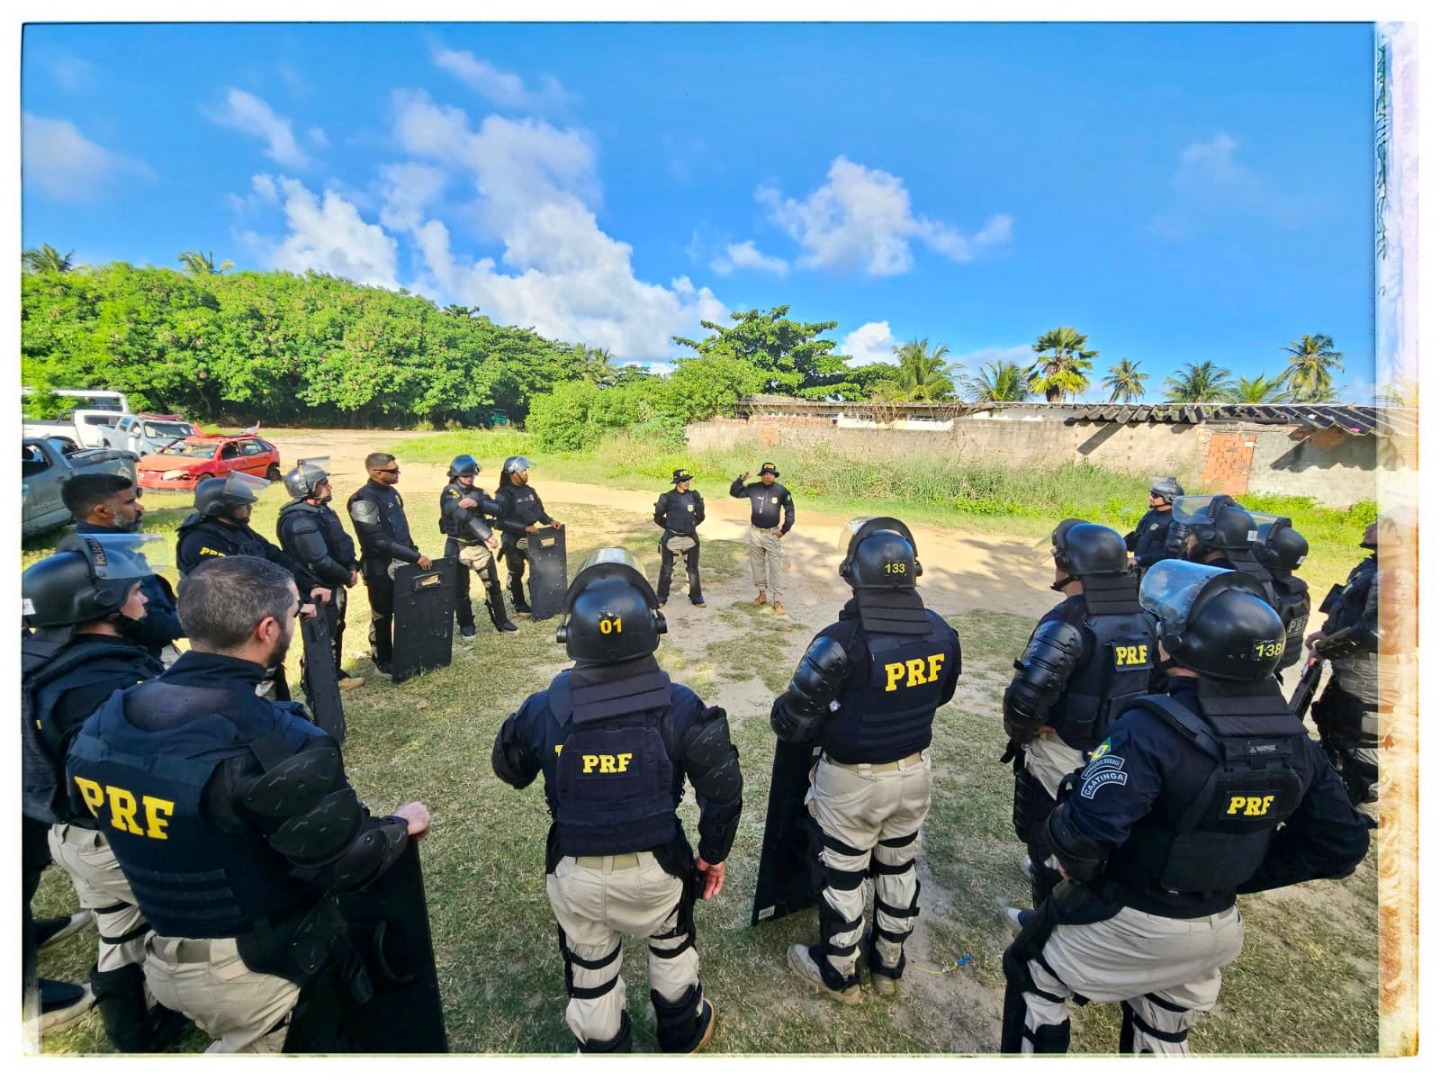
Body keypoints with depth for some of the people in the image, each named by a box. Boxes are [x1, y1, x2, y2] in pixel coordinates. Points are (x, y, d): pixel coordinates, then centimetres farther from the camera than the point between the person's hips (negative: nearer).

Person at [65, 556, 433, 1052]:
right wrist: (401, 825, -5)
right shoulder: (275, 741, -33)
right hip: (264, 971, -6)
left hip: (165, 960, 7)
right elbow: (348, 865, -25)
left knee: (235, 1044, 32)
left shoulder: (103, 723, -10)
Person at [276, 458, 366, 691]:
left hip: (333, 585, 10)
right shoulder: (300, 521, -23)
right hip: (318, 588, -10)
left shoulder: (322, 510, 8)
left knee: (336, 631, 20)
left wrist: (352, 567, -1)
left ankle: (336, 674, 34)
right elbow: (320, 561, -26)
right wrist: (347, 577, -13)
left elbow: (343, 541, 14)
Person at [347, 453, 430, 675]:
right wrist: (415, 556, -25)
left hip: (401, 564, 8)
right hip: (380, 568, -8)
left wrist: (414, 552, 15)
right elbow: (379, 540, -26)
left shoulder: (391, 492, 9)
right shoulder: (364, 500, -18)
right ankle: (382, 662, 21)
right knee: (382, 616, 6)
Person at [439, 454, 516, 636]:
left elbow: (497, 509, -10)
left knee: (493, 584, 6)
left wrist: (477, 503, -28)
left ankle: (501, 620, 18)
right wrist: (489, 535, -30)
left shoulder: (479, 493, 8)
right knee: (461, 589, 7)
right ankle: (466, 624, 21)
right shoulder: (449, 494, -10)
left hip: (479, 546, 4)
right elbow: (465, 516, -24)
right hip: (458, 547, -4)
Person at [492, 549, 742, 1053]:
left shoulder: (543, 710, -21)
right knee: (671, 944, 31)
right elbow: (722, 787, -15)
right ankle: (683, 1034, 57)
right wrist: (714, 854, 1)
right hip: (655, 866, 1)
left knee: (589, 971, 27)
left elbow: (509, 769, -1)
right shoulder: (679, 706, -22)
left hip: (575, 874, 0)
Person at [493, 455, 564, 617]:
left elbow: (539, 511, 14)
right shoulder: (503, 495, -15)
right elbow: (501, 522, -21)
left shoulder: (529, 491, 6)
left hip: (532, 537, 6)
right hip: (514, 541, -6)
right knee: (516, 573, 9)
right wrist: (525, 527, -26)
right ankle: (519, 605, 24)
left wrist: (550, 521, -5)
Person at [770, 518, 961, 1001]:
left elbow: (790, 722, -25)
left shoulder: (843, 641, -31)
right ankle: (889, 965, 47)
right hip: (914, 772, 6)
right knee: (899, 868, 25)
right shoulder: (941, 632, -10)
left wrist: (783, 712, -3)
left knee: (843, 877, 17)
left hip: (853, 781, -5)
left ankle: (838, 974, 40)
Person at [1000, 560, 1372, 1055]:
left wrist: (1077, 866, -14)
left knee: (1033, 977, 20)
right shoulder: (1292, 739, -8)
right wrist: (1240, 875, 7)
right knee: (1164, 1033, 33)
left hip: (1127, 921, -6)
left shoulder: (1152, 728, -32)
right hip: (1218, 928, 7)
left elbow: (1084, 831, -37)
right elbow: (1343, 844, 3)